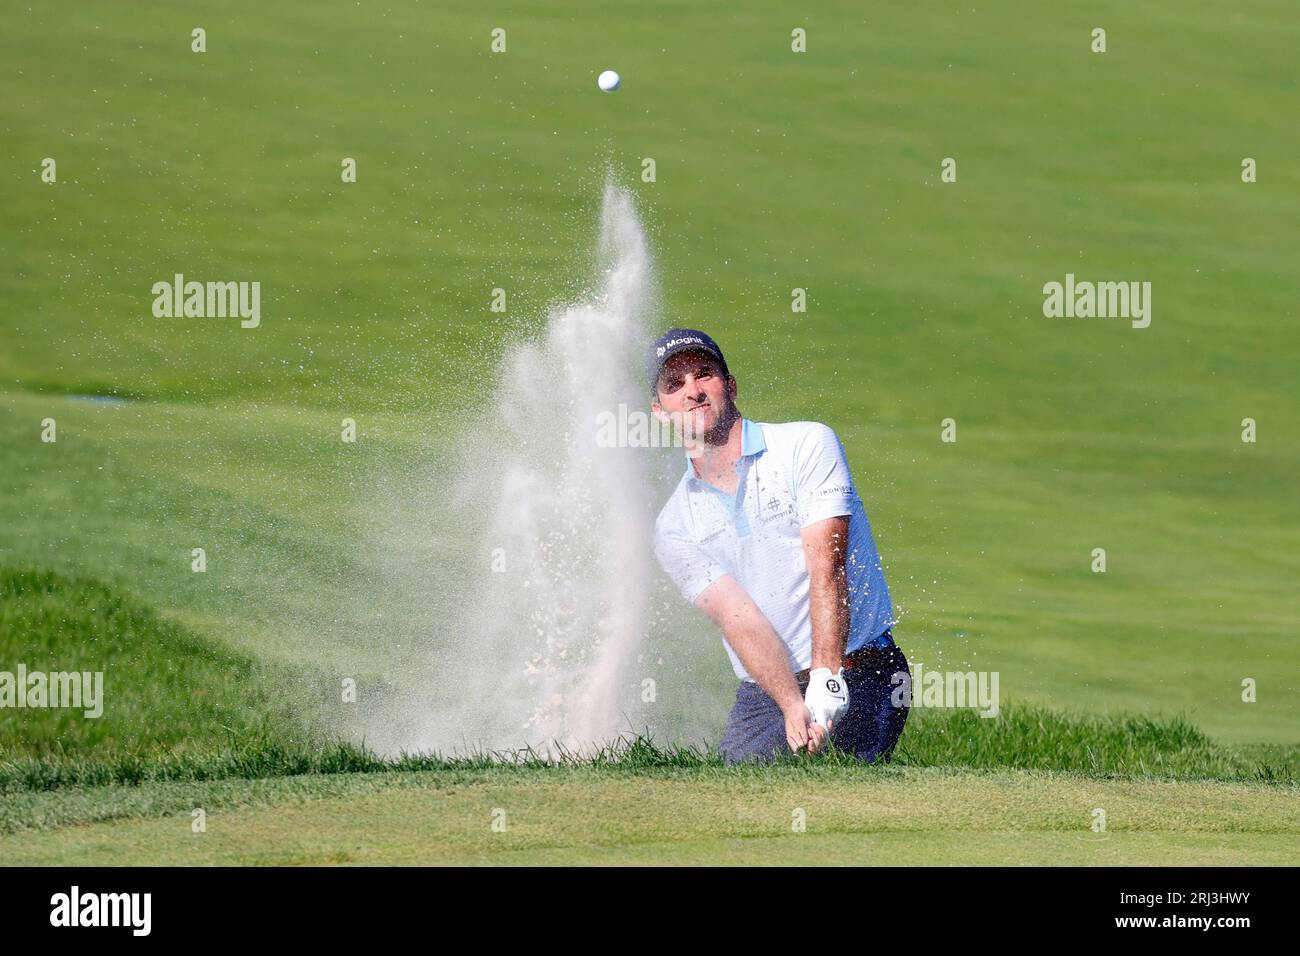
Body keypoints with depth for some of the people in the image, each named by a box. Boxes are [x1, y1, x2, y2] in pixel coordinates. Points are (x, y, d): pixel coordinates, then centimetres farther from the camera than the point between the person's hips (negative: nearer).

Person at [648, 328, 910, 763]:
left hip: (859, 676, -4)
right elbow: (738, 619, -6)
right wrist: (793, 706, -24)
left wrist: (826, 683, -25)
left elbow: (827, 569, -12)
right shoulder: (675, 528, 8)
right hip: (764, 693, 4)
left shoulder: (807, 445, -1)